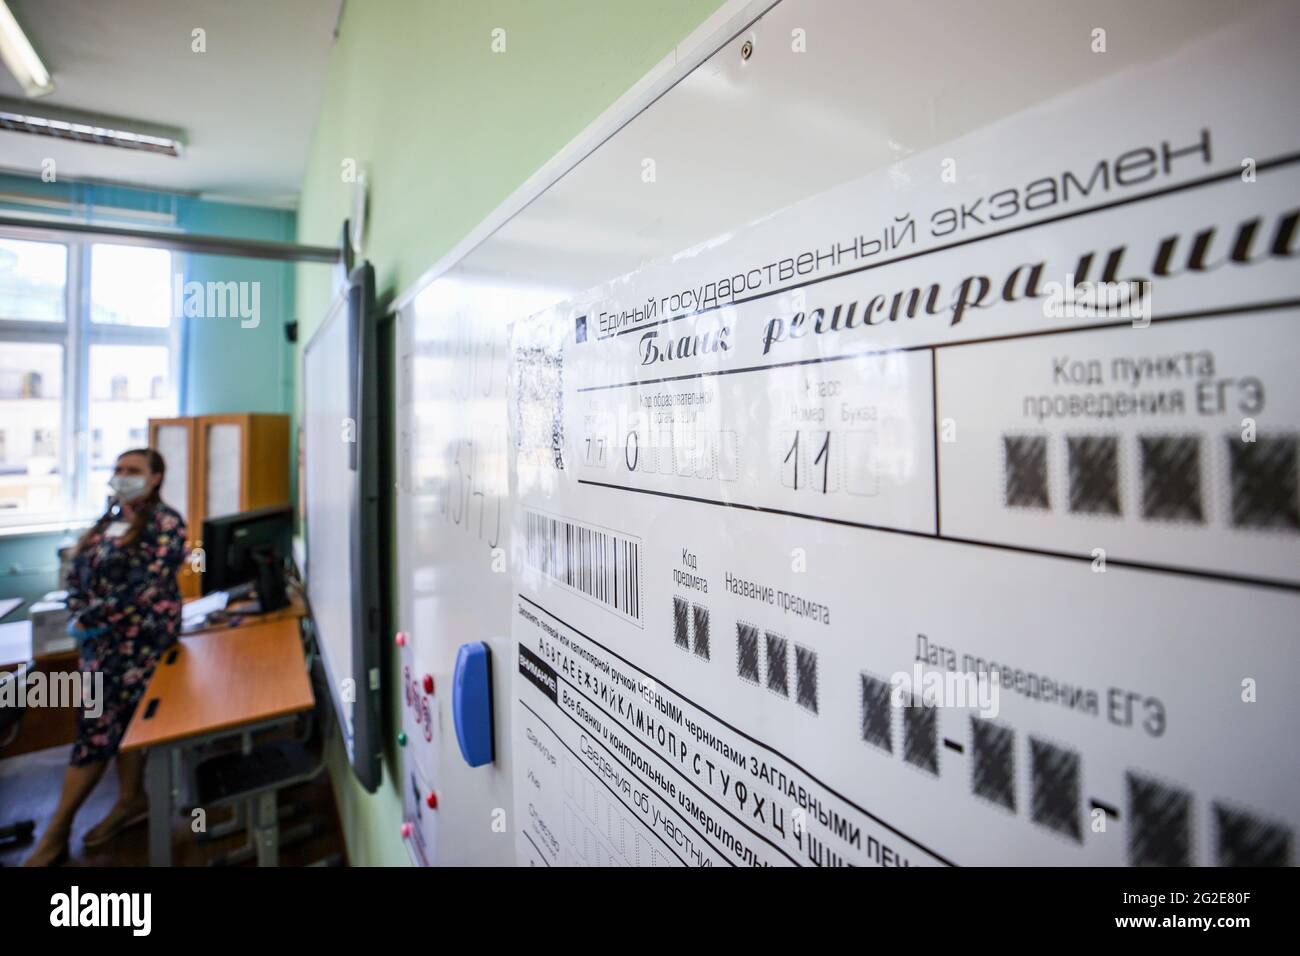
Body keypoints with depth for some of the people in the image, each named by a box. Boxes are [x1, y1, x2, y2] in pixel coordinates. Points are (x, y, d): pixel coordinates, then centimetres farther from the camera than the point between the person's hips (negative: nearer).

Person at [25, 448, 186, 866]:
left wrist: (87, 621, -13)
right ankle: (132, 800, 29)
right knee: (119, 721, 15)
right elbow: (76, 573, 13)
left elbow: (143, 588, -20)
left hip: (139, 638, -8)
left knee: (97, 726, -1)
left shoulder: (164, 523, -14)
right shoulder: (107, 522, 12)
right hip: (103, 638, 8)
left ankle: (57, 829, 13)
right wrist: (80, 615, -4)